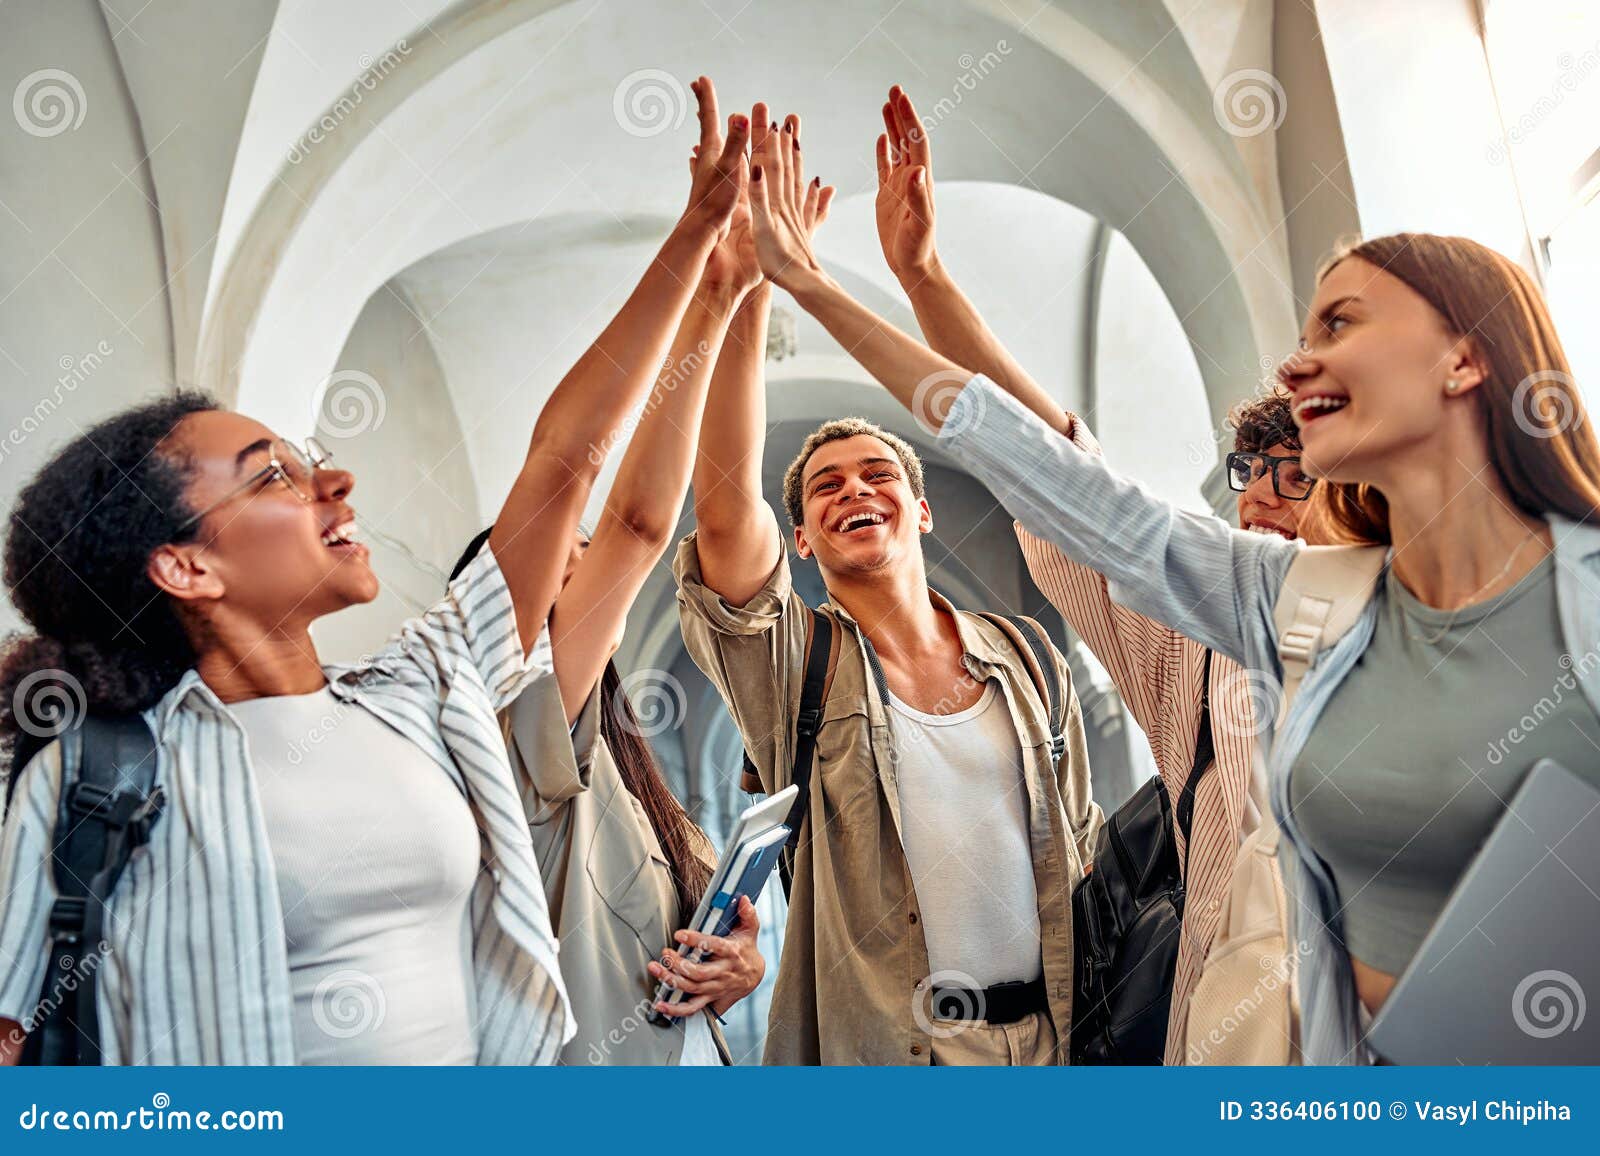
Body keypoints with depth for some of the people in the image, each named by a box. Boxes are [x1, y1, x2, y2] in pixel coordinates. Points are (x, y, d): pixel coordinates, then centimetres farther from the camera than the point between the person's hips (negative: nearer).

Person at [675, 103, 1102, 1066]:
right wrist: (755, 281, -28)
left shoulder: (1031, 660, 3)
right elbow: (725, 504, -23)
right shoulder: (795, 666, -7)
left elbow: (1081, 849, 9)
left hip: (1045, 1045, 3)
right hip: (866, 1053, -2)